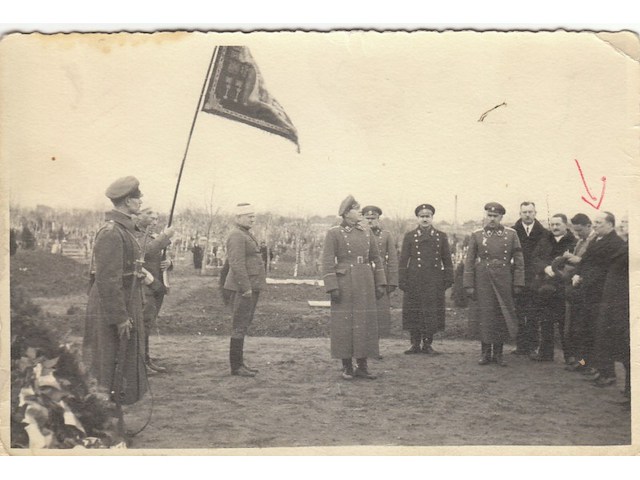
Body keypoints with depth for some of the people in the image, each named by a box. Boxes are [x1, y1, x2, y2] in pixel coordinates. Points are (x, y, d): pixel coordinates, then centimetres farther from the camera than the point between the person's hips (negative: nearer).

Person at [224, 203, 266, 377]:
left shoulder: (247, 235, 18)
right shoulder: (236, 236, -14)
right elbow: (237, 264, -22)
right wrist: (246, 288, -24)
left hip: (251, 287, 11)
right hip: (243, 288, -10)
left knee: (243, 326, 15)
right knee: (240, 327, -6)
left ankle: (240, 362, 22)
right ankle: (236, 366, -1)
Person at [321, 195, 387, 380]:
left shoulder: (366, 232, 10)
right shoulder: (333, 233, -4)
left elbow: (376, 259, 13)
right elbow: (328, 261, -9)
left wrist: (380, 283, 6)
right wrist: (332, 287, -15)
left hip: (365, 284, 5)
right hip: (344, 283, -4)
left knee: (365, 323, 5)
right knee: (344, 323, 0)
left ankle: (362, 366, 13)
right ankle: (347, 367, 10)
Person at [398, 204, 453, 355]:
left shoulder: (441, 236, 8)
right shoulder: (409, 236, 5)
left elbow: (447, 260, 10)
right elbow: (403, 260, 3)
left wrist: (448, 279, 2)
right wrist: (403, 281, -4)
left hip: (434, 282, 1)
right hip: (414, 281, -1)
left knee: (432, 313, 2)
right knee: (413, 312, 2)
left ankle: (427, 344, 12)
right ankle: (415, 344, 13)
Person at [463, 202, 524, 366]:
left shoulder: (511, 234, 5)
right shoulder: (476, 235, 3)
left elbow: (519, 261, 5)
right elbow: (469, 262, 3)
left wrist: (518, 283, -1)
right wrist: (469, 285, -3)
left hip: (504, 281, 1)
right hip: (483, 282, -1)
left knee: (502, 316, 4)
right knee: (485, 316, 0)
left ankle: (498, 353, 15)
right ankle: (486, 353, 10)